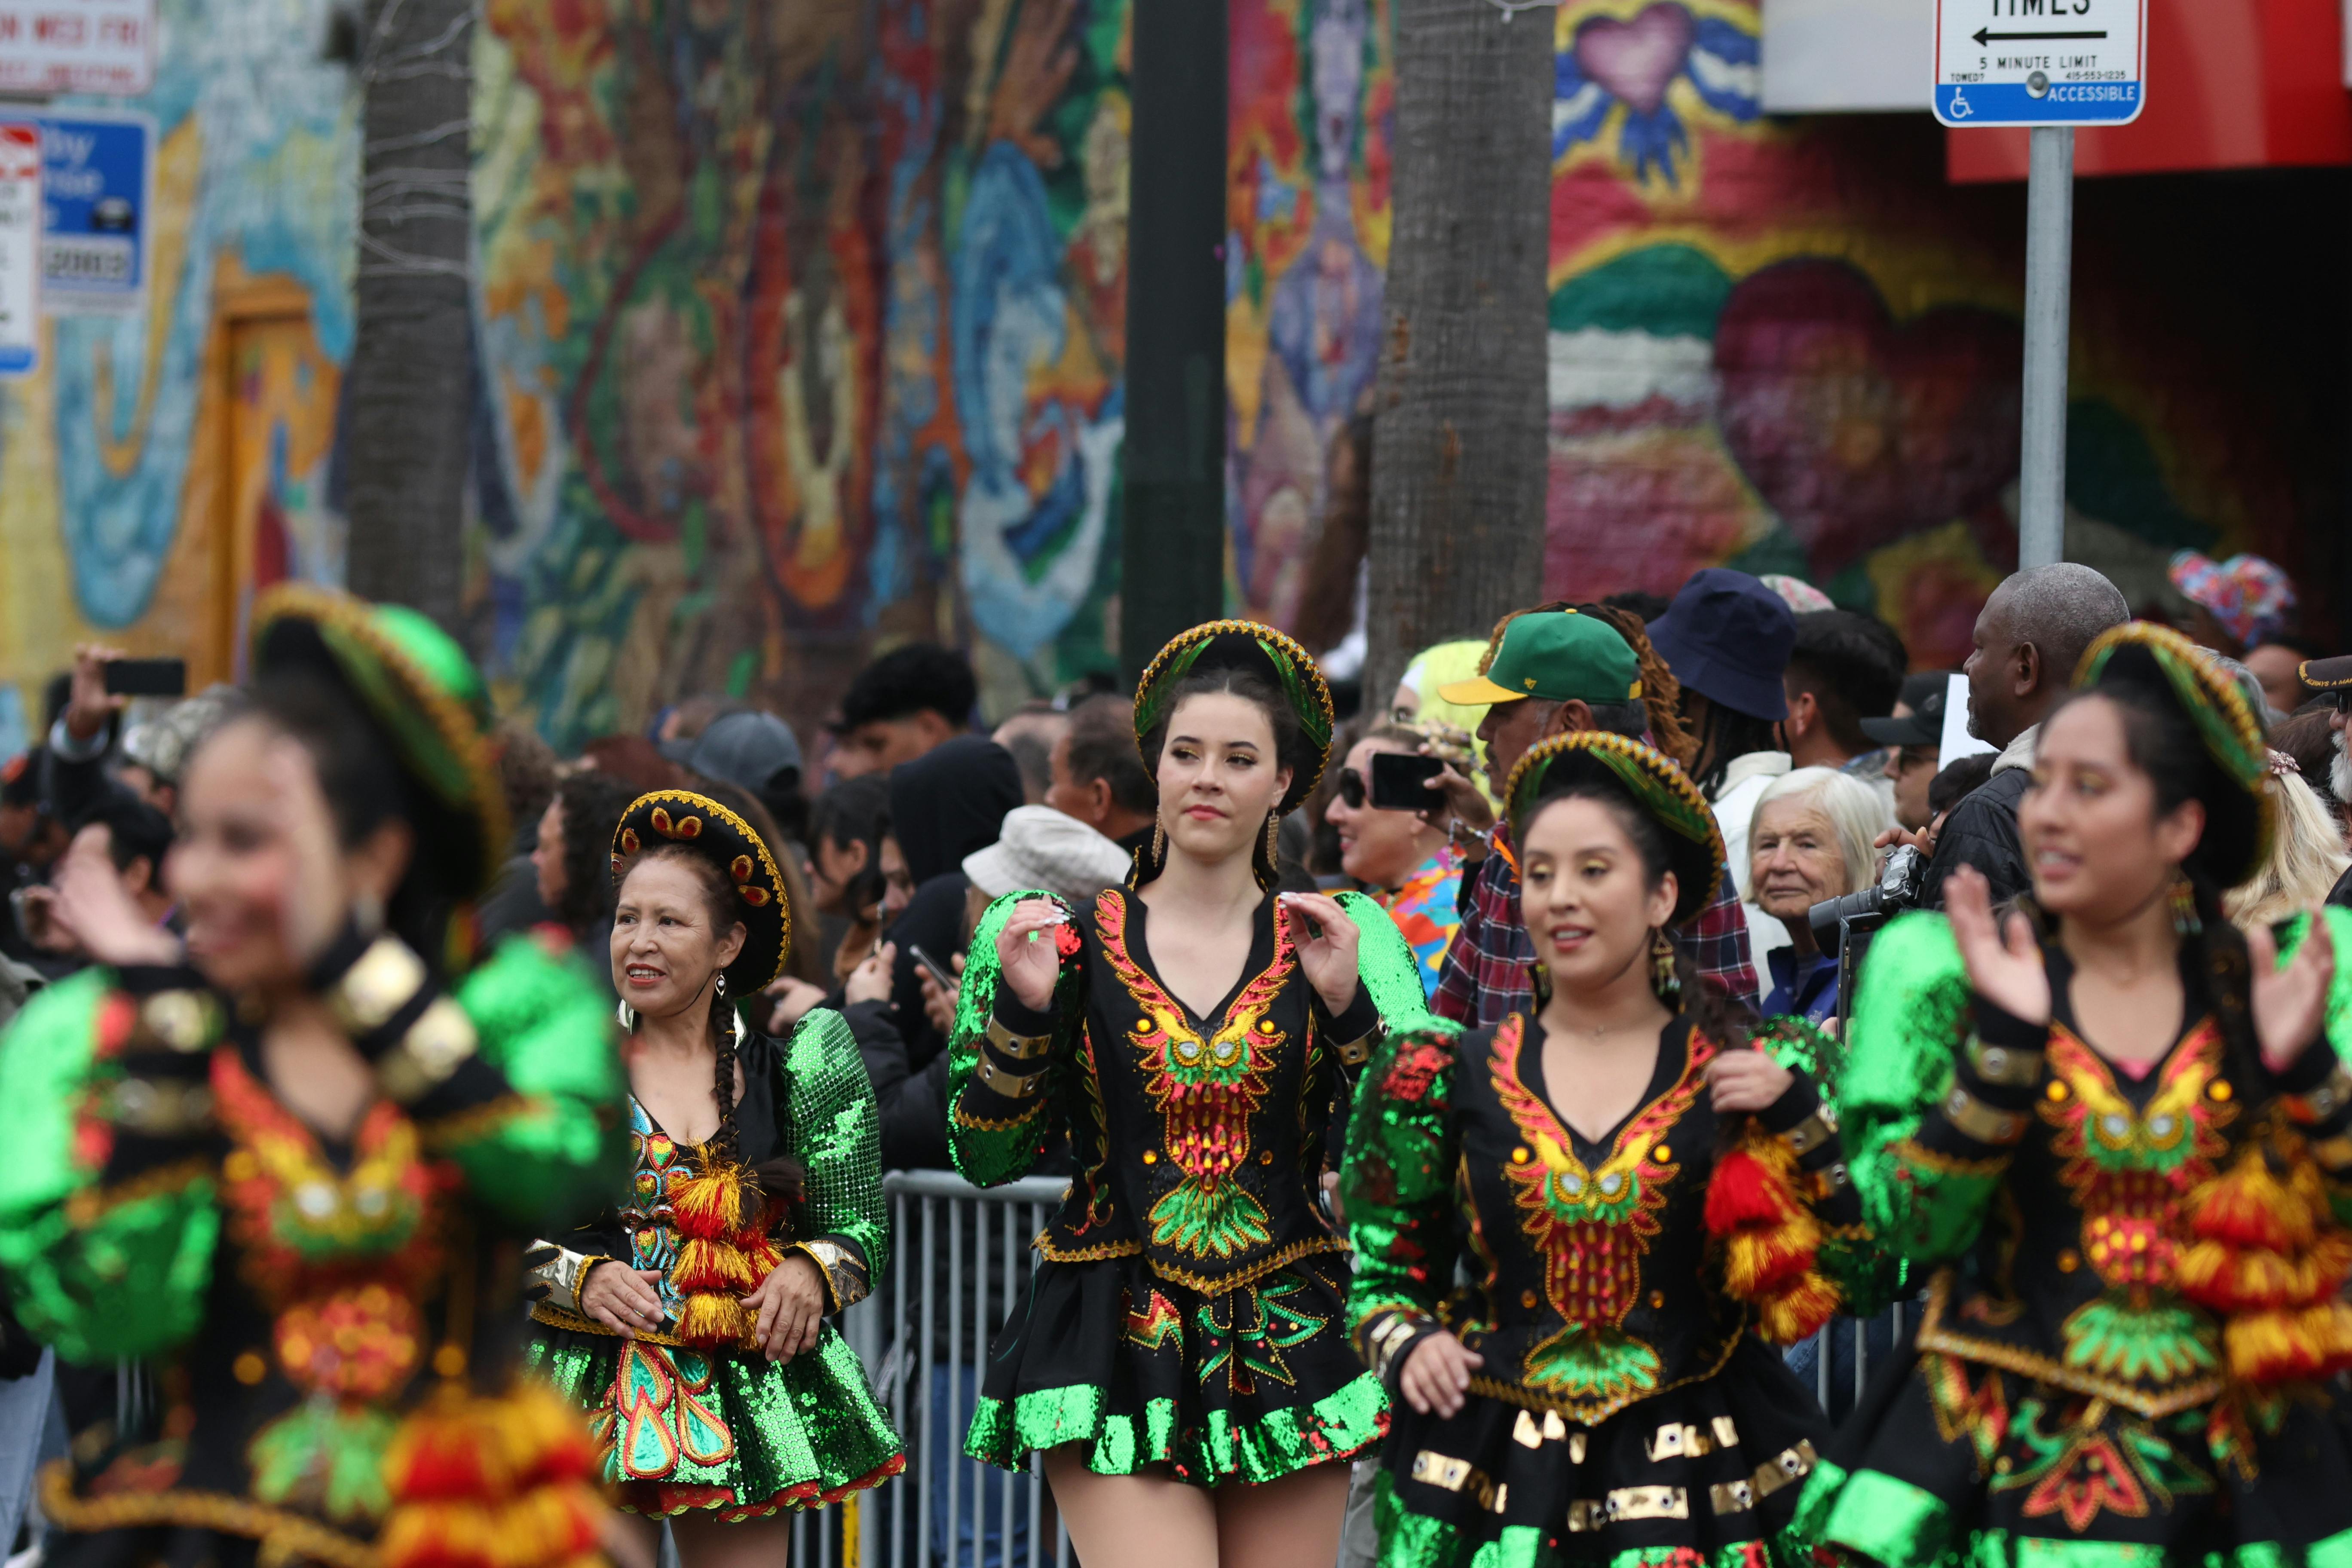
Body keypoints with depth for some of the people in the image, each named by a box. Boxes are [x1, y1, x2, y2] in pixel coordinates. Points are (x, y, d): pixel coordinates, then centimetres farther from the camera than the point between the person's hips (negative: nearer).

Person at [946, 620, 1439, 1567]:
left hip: (1290, 1346, 2)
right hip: (1118, 1349, -2)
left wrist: (1348, 1006, -12)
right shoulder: (1072, 940, 4)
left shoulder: (1341, 938, 6)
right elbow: (985, 1161, 3)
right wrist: (1021, 1012, -10)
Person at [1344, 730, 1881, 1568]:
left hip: (1702, 1480, -1)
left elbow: (1855, 1279, -3)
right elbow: (1384, 1275, 11)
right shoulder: (1452, 1076, 5)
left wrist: (1796, 1115, -11)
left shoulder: (1755, 1072, 2)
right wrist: (1407, 1345, -10)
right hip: (1491, 1477, 1)